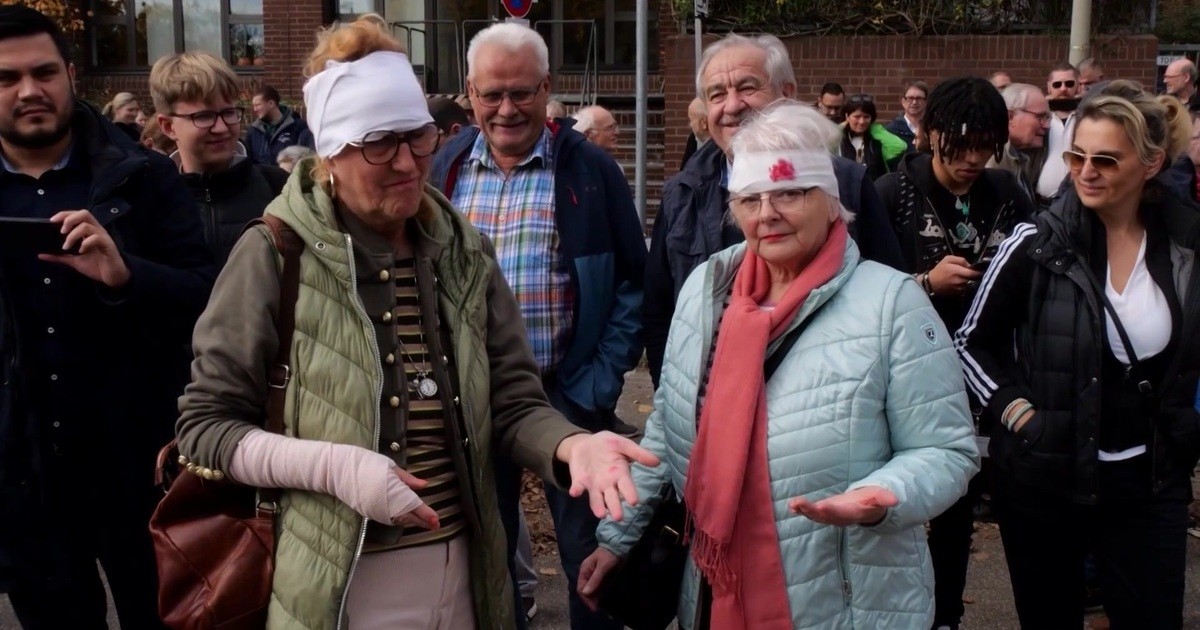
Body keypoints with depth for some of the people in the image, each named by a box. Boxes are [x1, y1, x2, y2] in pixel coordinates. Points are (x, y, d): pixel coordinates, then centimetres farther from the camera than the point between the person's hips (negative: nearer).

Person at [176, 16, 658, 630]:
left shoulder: (464, 253, 3)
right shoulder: (275, 255, -9)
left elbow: (511, 403, 3)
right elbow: (204, 425, -6)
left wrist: (572, 445, -18)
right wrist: (334, 465, -20)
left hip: (461, 571, 4)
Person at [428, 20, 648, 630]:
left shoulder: (591, 169, -5)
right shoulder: (445, 168, 3)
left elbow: (632, 284, -3)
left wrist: (599, 383, -9)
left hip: (568, 395, -2)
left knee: (590, 549, 10)